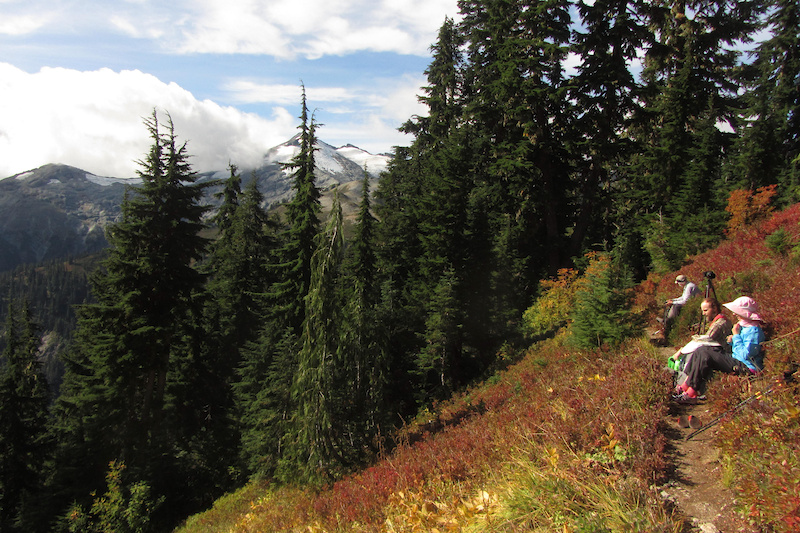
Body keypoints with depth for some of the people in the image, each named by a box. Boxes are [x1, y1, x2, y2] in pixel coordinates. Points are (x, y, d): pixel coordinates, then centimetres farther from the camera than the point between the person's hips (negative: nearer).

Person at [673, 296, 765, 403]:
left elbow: (746, 355, -24)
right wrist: (732, 340, 3)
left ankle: (691, 394, -17)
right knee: (701, 350, -1)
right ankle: (686, 385, -7)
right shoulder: (743, 325, 12)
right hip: (737, 359, 11)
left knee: (705, 357, -22)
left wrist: (736, 335, -15)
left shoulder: (754, 330, -18)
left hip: (746, 367, -11)